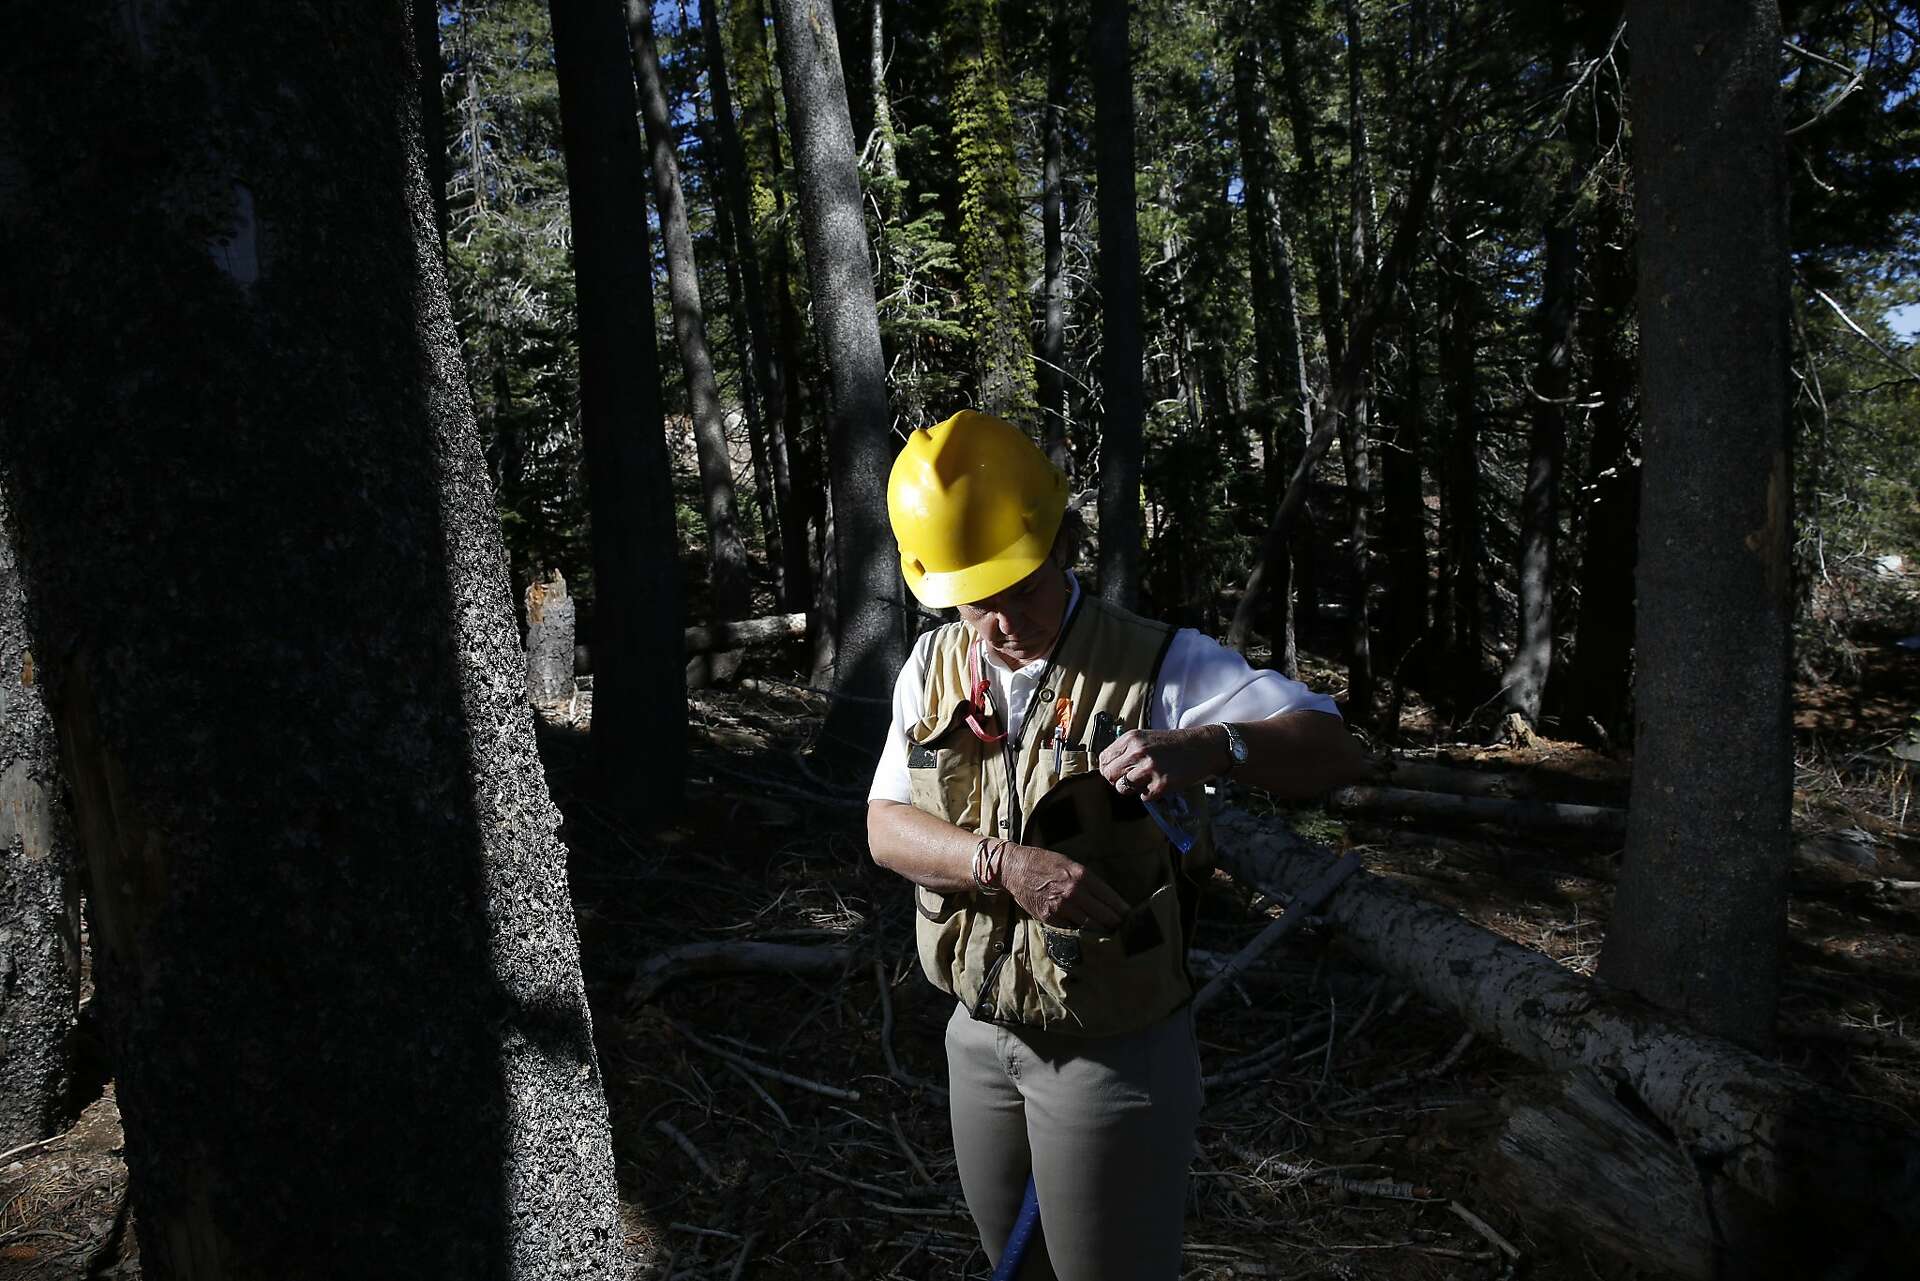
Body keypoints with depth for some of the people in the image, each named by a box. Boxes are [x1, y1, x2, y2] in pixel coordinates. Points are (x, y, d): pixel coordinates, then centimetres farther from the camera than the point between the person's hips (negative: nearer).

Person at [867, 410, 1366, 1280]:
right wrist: (1002, 863, -24)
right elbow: (886, 827, -4)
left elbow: (1333, 751, -22)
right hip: (979, 1036, 5)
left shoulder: (1155, 664, -16)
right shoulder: (935, 667, 0)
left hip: (1114, 1052, -5)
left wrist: (1206, 749, -42)